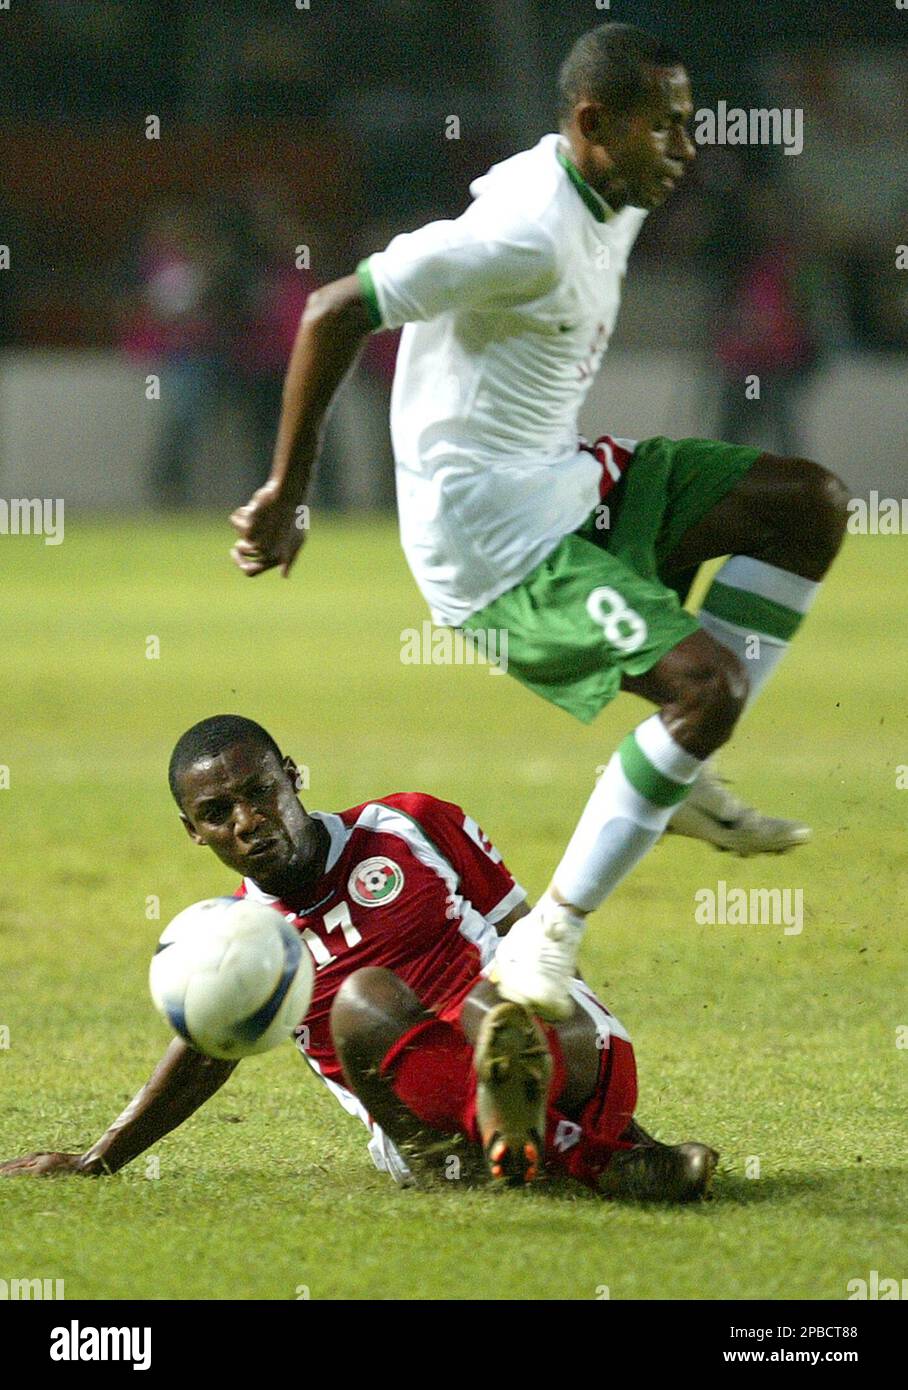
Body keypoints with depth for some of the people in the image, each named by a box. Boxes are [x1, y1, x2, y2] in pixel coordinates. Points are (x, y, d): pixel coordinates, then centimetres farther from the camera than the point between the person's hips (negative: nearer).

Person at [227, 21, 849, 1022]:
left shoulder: (610, 205, 7)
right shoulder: (530, 232, -24)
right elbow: (334, 312, -24)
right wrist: (285, 496, -18)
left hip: (563, 481, 10)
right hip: (494, 537, -10)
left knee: (808, 502, 5)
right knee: (709, 679, -20)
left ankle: (685, 777, 8)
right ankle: (550, 936, -14)